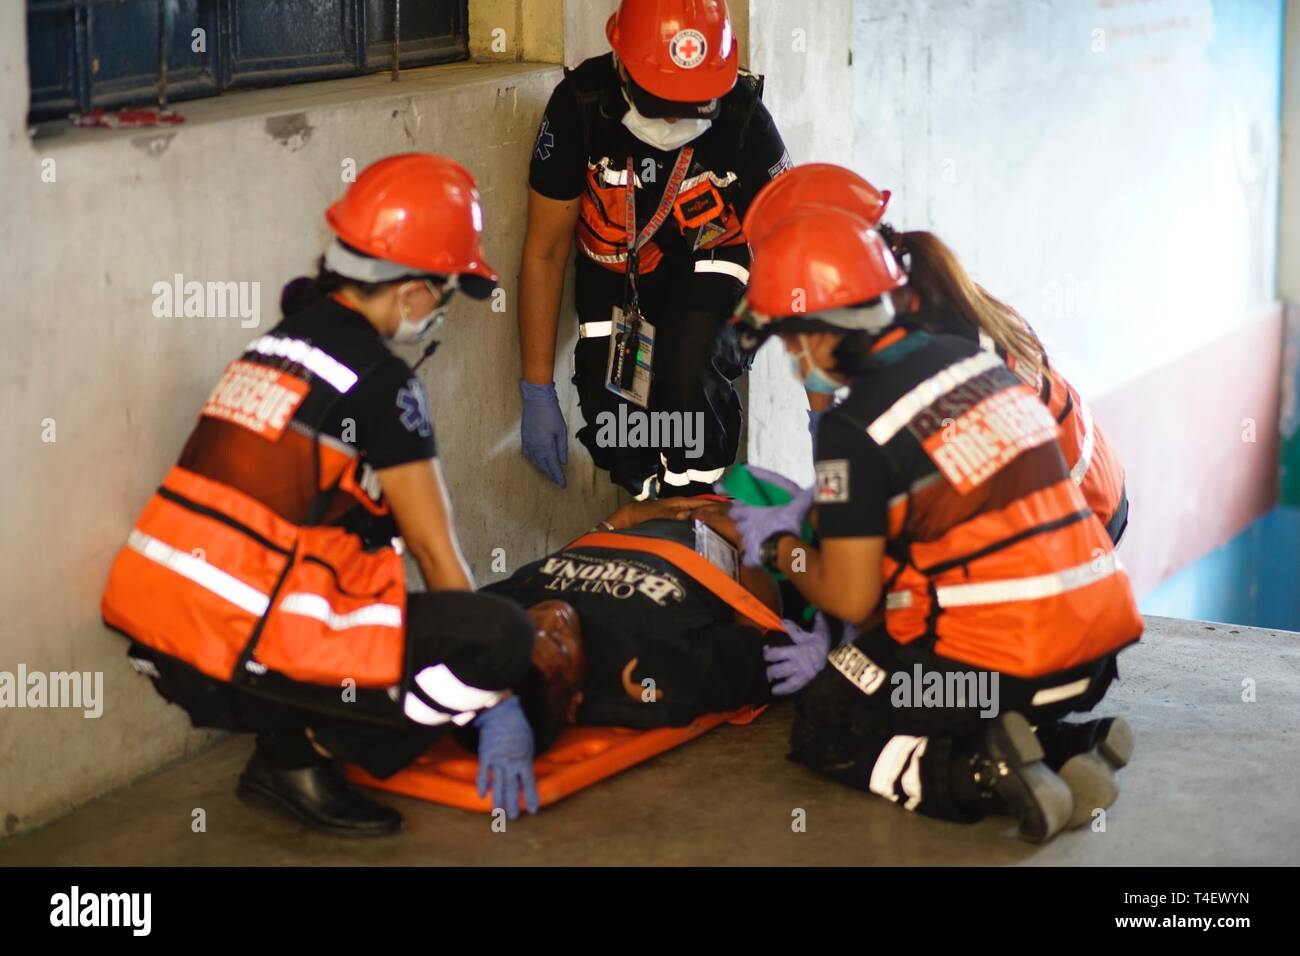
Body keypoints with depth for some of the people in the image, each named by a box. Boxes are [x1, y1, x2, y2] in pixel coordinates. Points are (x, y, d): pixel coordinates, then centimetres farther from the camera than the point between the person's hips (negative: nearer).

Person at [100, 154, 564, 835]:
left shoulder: (276, 345, 16)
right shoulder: (380, 382, -9)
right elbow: (436, 551, -2)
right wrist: (496, 708, 8)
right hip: (244, 651, -9)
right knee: (504, 637, -10)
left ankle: (283, 743, 12)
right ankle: (307, 756, -2)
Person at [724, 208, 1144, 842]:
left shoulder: (854, 428, -14)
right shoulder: (969, 358, 8)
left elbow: (850, 597, -9)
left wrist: (778, 546, 10)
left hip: (1001, 661, -7)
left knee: (822, 735, 13)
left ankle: (986, 774, -11)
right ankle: (1065, 745, 6)